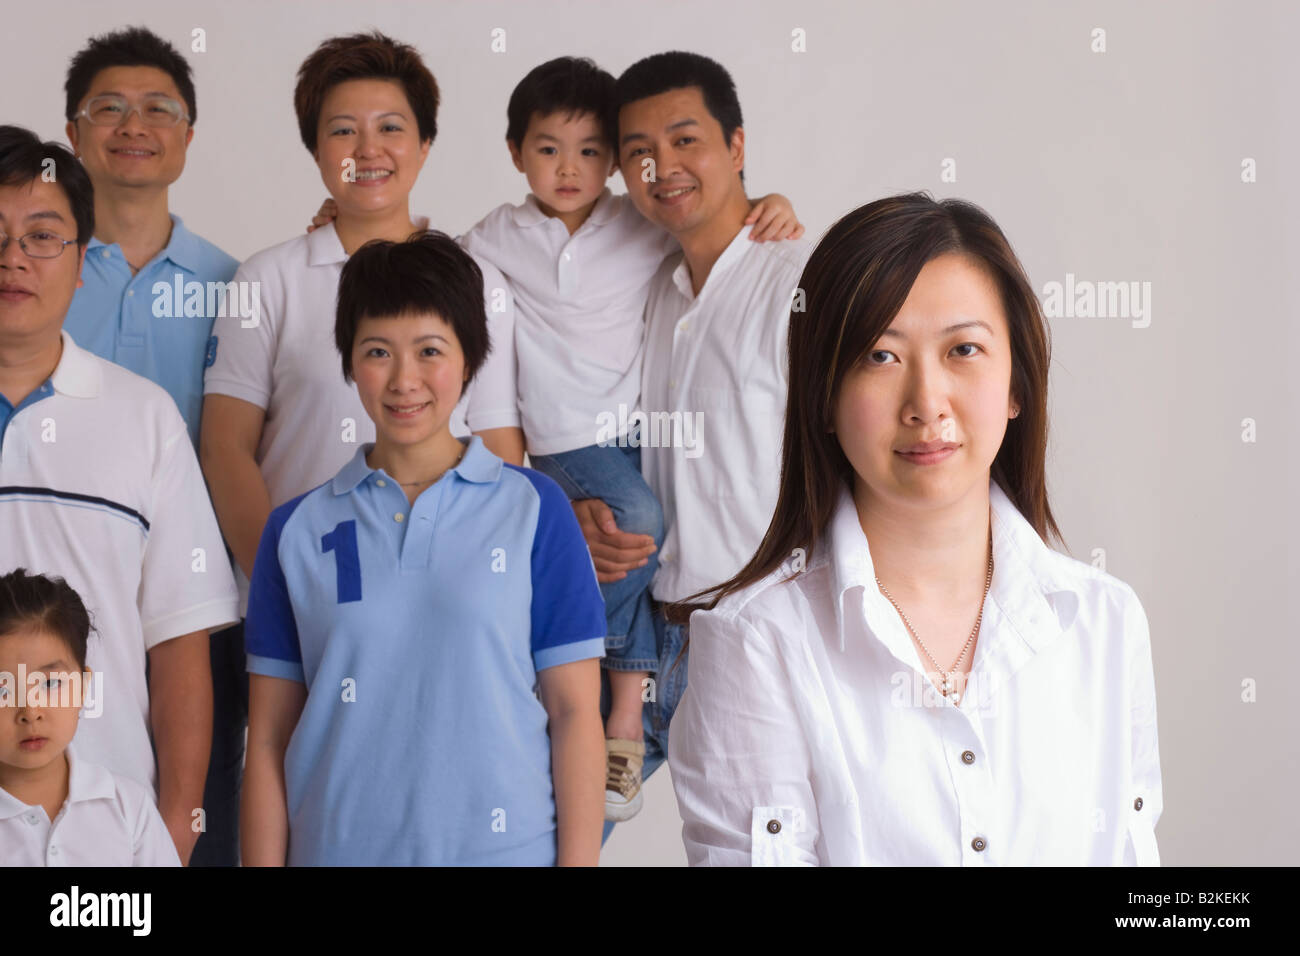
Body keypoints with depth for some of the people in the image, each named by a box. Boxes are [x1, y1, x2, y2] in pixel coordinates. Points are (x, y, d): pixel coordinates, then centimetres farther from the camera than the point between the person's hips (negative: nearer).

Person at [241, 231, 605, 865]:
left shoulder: (534, 510, 0)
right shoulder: (297, 530, 4)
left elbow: (574, 712, -1)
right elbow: (269, 741, 4)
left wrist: (578, 859, -7)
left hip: (506, 849, -1)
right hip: (338, 849, 1)